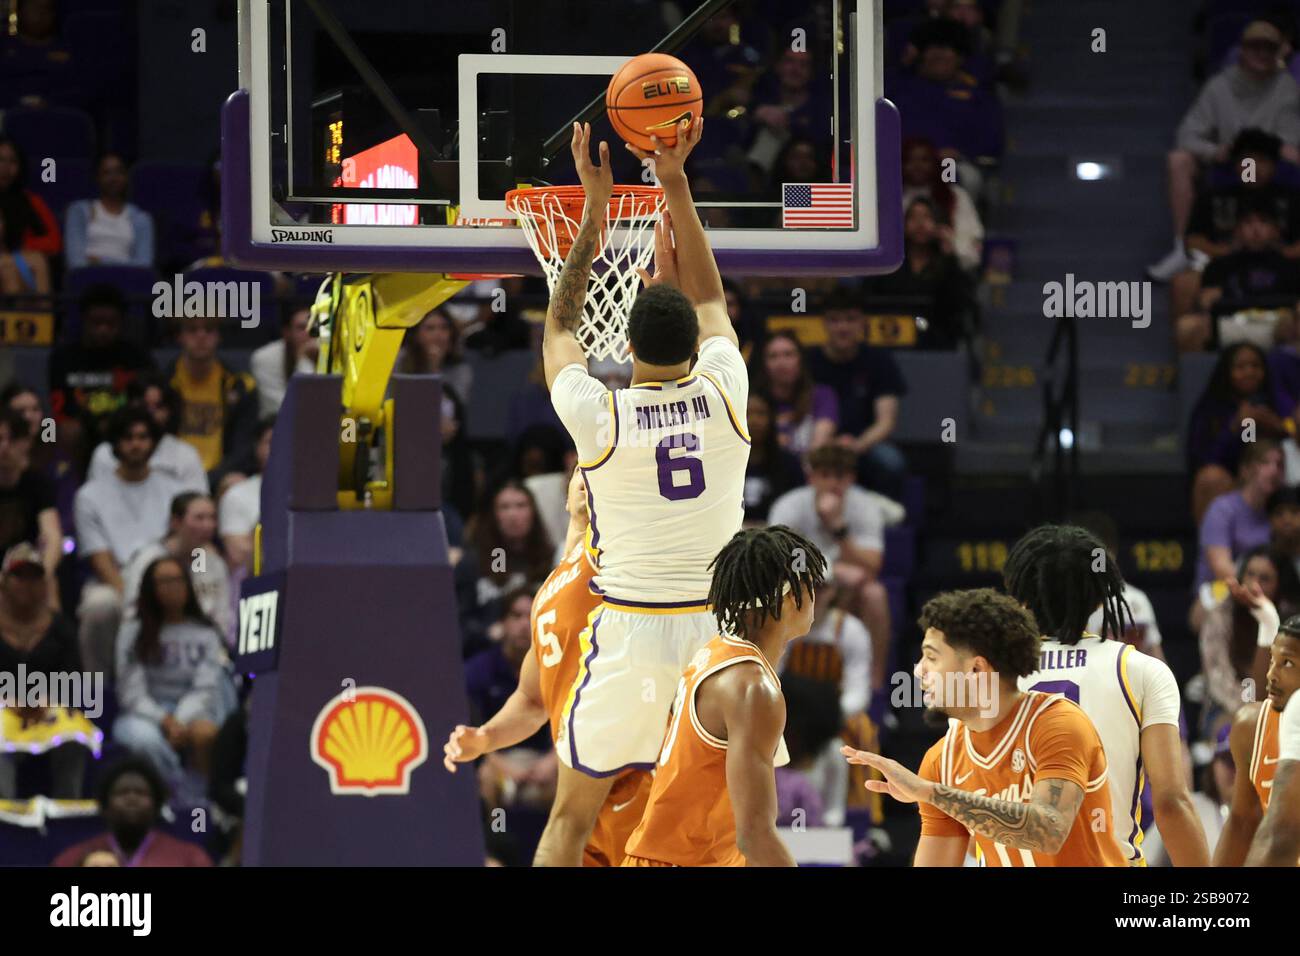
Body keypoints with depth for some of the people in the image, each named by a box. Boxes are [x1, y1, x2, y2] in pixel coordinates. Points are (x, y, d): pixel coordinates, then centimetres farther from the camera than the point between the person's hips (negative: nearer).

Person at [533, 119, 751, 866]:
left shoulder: (598, 416, -8)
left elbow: (561, 325, 10)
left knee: (574, 818, 9)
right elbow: (709, 299, 13)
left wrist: (596, 208, 12)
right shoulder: (725, 398, -4)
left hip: (631, 631, -2)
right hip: (719, 626, 2)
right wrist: (675, 185, 15)